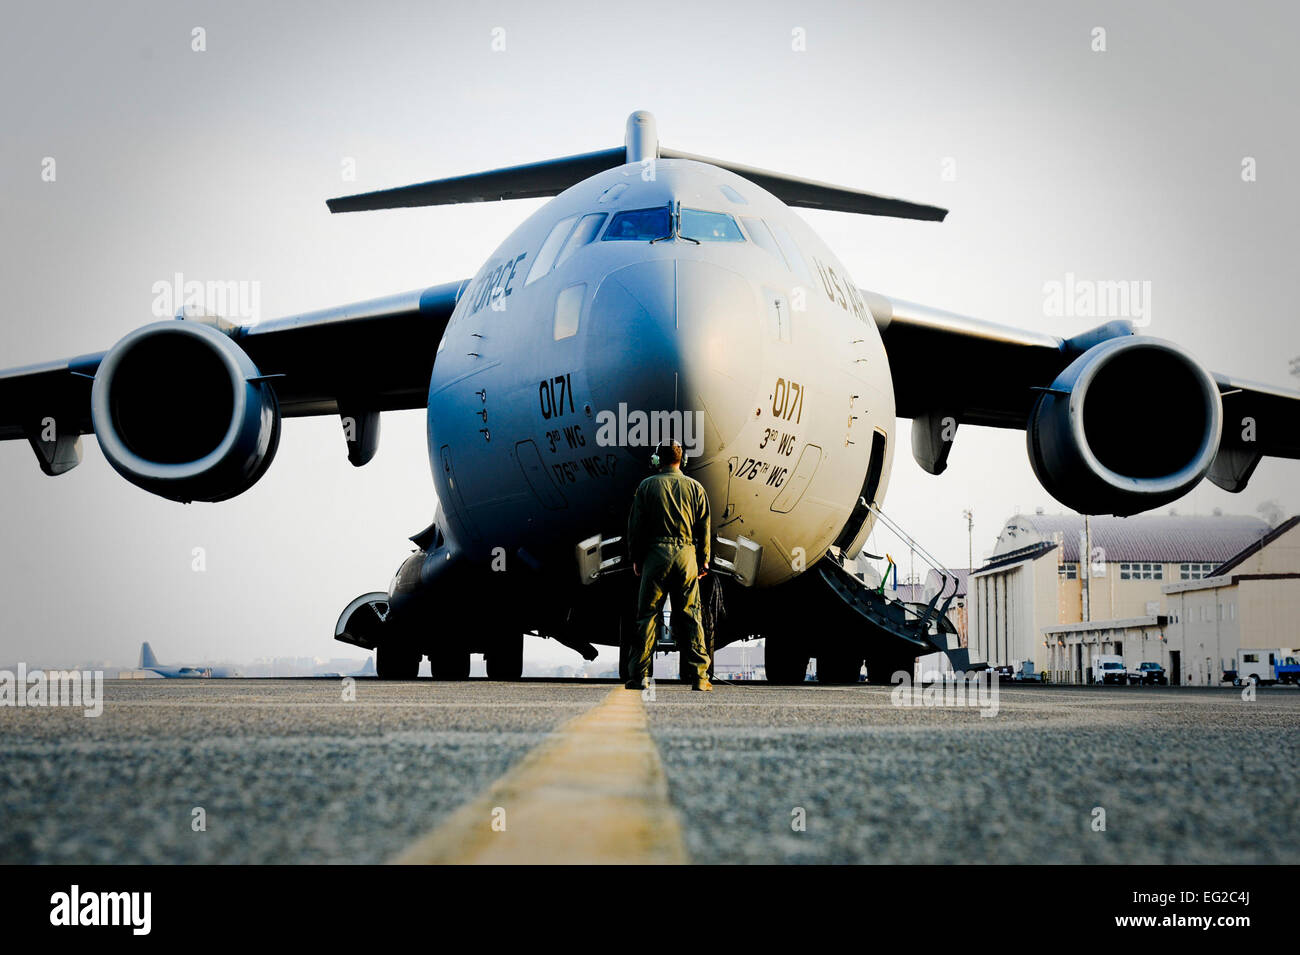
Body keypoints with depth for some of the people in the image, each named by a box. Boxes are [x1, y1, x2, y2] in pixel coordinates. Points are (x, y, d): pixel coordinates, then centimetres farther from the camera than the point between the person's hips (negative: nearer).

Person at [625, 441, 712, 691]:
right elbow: (704, 527, 7)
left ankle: (639, 675, -1)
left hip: (656, 553, -2)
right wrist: (704, 560, 13)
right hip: (686, 555, 2)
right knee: (689, 616, 5)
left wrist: (635, 558, 10)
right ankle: (699, 675, 3)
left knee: (647, 615, 2)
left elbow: (636, 526, 2)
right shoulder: (695, 487, 7)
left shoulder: (647, 486, 2)